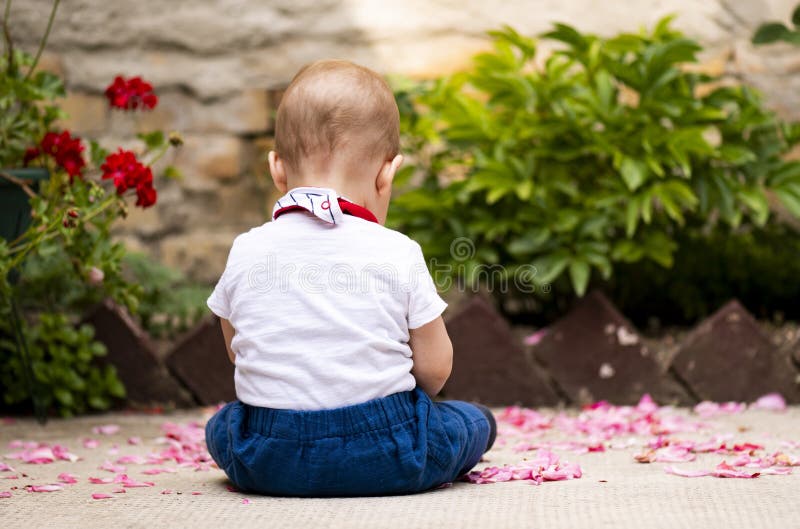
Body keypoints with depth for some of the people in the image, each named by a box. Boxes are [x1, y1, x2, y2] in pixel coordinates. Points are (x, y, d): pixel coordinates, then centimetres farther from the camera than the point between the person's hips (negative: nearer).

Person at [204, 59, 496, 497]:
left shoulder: (245, 252, -2)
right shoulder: (398, 254, -10)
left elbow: (236, 352, 11)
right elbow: (435, 369, -3)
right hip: (387, 456, 0)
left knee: (220, 425, 32)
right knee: (475, 420, 25)